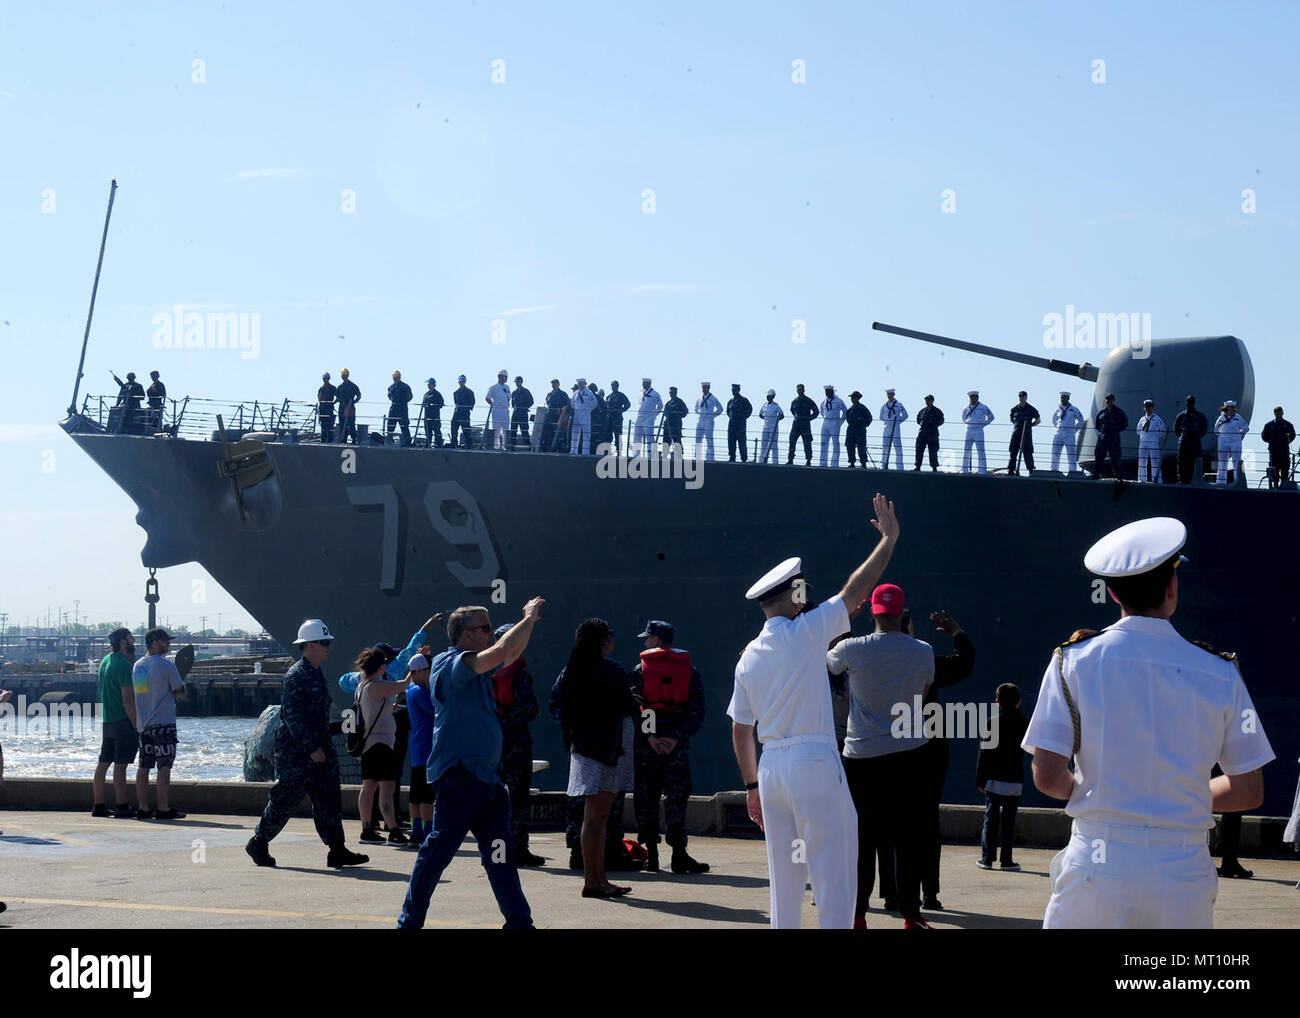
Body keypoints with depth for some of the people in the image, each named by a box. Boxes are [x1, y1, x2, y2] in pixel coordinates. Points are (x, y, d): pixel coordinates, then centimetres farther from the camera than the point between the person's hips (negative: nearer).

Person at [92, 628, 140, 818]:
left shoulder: (105, 661, 14)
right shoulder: (124, 665, -14)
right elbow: (127, 699, -18)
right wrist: (137, 726, -15)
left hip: (107, 721, 9)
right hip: (123, 720, -9)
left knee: (104, 762, 10)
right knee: (120, 764, -8)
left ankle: (99, 805, 14)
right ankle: (122, 806, -7)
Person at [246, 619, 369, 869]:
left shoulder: (316, 674, 14)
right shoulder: (295, 676, -16)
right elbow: (292, 716, -21)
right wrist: (311, 747, -23)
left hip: (318, 749, 9)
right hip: (295, 752, -9)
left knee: (329, 798, 4)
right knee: (285, 799, -1)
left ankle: (337, 850, 4)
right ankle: (258, 844, 15)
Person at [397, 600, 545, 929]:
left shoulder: (476, 667, 15)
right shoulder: (449, 665, -12)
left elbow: (511, 655, 30)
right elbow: (500, 651, -24)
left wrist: (529, 622, 15)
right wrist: (528, 619, -12)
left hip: (487, 778, 9)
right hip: (458, 775, -9)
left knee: (500, 853, 10)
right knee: (438, 851, -4)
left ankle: (519, 920, 13)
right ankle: (409, 921, 4)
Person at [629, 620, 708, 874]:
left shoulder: (640, 670, 3)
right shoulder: (689, 670, 7)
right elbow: (697, 711, -1)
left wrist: (648, 737, -7)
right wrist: (677, 737, -6)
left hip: (646, 742, -1)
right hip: (678, 744, 1)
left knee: (646, 797, 6)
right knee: (676, 798, 2)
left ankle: (651, 854, 5)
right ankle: (679, 855, -6)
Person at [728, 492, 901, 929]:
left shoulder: (749, 657, 10)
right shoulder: (804, 633, -8)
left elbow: (740, 732, 13)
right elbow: (856, 588, -4)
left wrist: (752, 786, 20)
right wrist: (889, 538, 6)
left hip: (770, 769, 7)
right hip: (814, 762, -7)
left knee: (784, 875, 12)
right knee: (834, 869, -4)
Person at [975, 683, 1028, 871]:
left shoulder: (992, 722, -4)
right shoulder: (1023, 723, 0)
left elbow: (984, 752, -4)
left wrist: (980, 779, 1)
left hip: (994, 779, -1)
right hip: (1015, 779, 1)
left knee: (991, 818, 4)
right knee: (1009, 820, 5)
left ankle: (987, 857, 4)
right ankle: (1006, 859, 5)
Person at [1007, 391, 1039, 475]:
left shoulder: (1031, 409, 1)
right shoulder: (1015, 409, 10)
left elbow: (1038, 420, 7)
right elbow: (1011, 419, 26)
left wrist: (1029, 425, -4)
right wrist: (1016, 424, 9)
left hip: (1027, 433, -3)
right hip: (1016, 433, 3)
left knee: (1027, 453, -6)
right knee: (1013, 452, 5)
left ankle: (1031, 470, -2)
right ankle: (1010, 470, 12)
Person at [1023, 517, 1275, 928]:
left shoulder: (1074, 660, -2)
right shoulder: (1220, 674, 1)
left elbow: (1047, 778, -6)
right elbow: (1249, 792, 5)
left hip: (1098, 867, -1)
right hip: (1186, 873, 1)